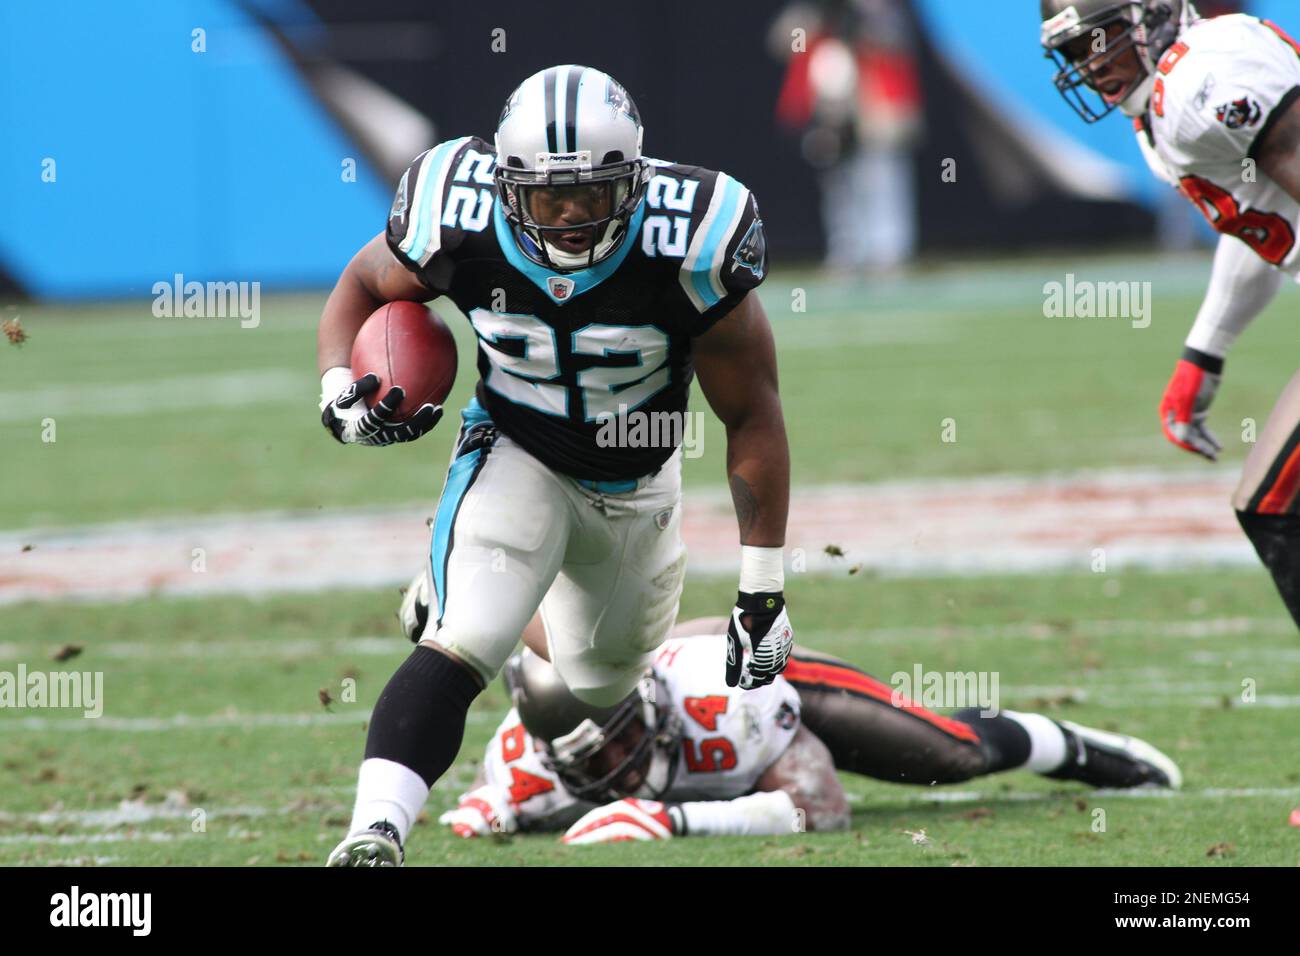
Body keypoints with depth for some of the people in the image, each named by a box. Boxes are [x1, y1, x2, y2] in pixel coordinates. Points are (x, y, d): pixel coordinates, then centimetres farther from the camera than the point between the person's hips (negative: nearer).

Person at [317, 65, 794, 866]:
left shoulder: (688, 249, -29)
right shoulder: (461, 227, -26)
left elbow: (754, 417, -17)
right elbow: (363, 286, -2)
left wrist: (764, 589, -15)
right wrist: (341, 393, -23)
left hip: (636, 485, 2)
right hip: (517, 460, -2)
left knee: (604, 680, 22)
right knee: (462, 648, -27)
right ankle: (374, 835, -28)